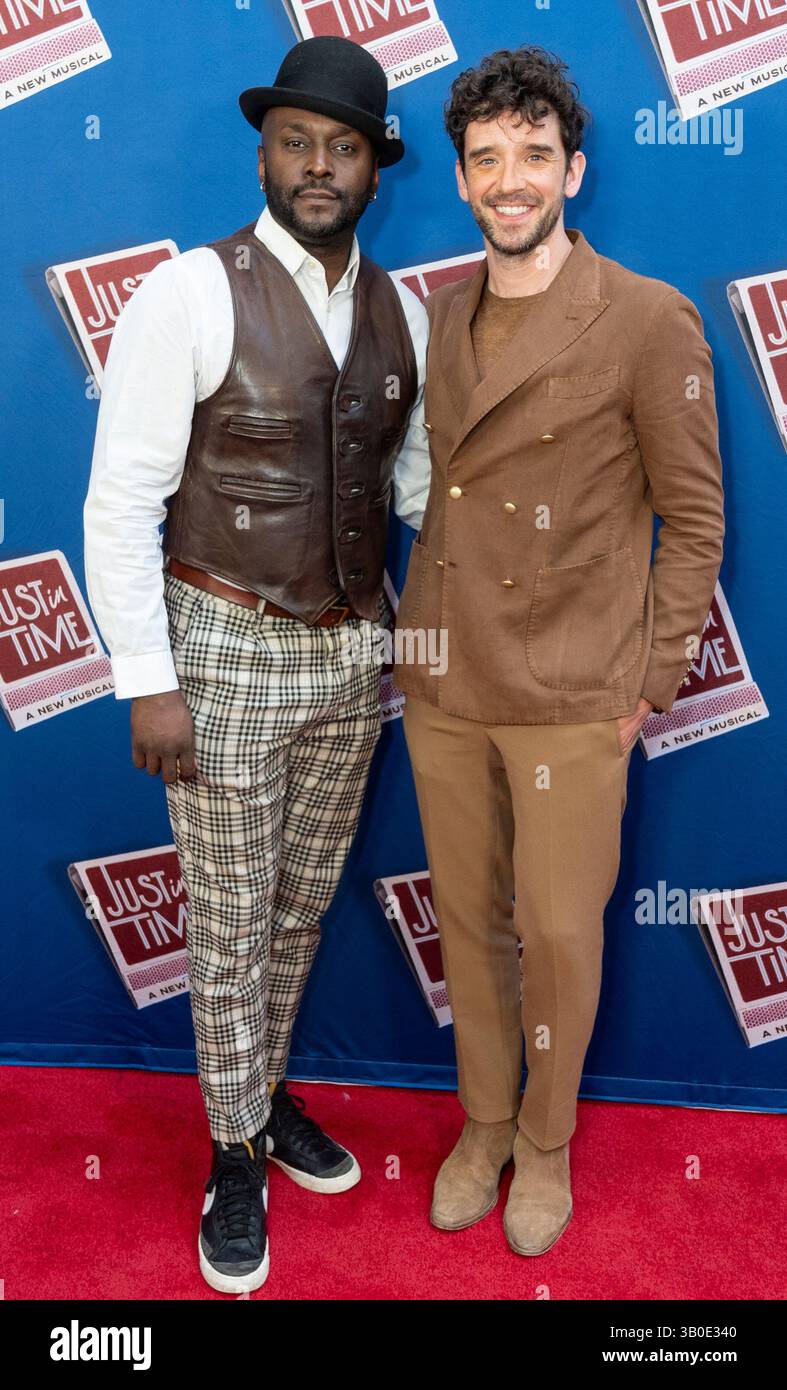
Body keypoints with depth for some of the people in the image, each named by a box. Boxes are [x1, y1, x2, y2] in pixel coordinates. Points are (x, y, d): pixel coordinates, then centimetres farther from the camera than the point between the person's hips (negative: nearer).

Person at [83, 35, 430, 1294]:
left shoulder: (402, 312, 5)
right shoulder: (191, 295, -10)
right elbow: (122, 502, -11)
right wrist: (147, 681, -13)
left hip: (355, 652, 5)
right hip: (229, 651, -4)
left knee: (303, 907, 18)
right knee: (231, 926, 8)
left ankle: (266, 1094, 43)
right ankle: (237, 1155, 31)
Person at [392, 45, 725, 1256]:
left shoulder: (651, 321, -7)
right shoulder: (438, 317, 9)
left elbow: (693, 517, -4)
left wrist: (651, 680, -6)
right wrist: (419, 637, 7)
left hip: (572, 700, -4)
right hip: (442, 687, 5)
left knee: (559, 936, 8)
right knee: (467, 919, 16)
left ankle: (546, 1143, 34)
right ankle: (484, 1123, 39)